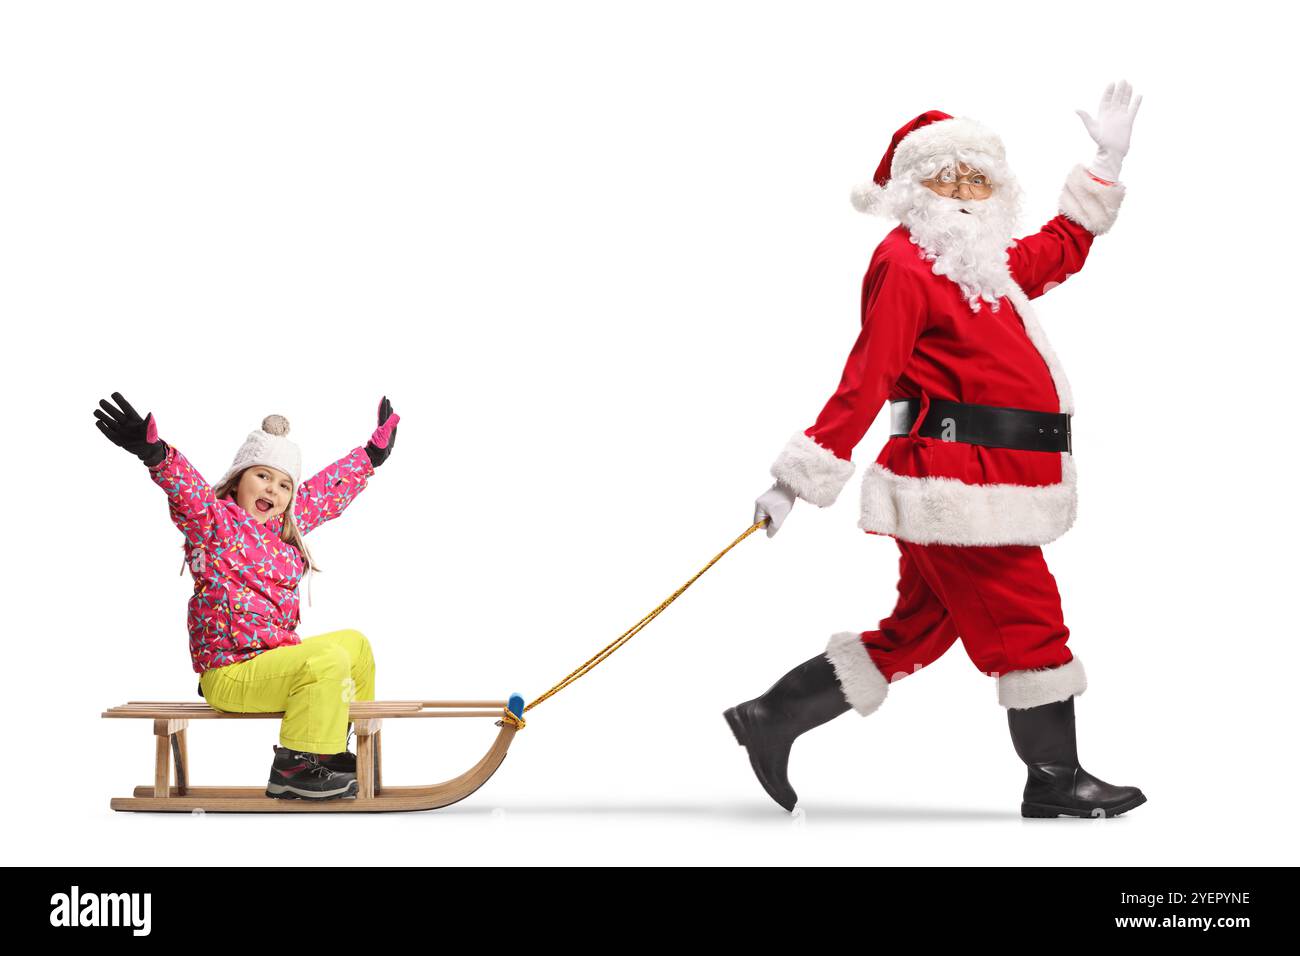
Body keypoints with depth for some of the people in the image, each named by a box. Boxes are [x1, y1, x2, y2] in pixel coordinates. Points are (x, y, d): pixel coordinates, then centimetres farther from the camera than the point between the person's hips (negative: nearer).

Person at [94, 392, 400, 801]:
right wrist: (156, 454, -48)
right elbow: (187, 487, -29)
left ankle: (336, 747, 28)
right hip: (229, 672, -10)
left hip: (276, 656, 10)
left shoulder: (287, 524, 15)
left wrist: (374, 452, 37)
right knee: (329, 659, -27)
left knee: (354, 643, 21)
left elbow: (331, 487, 29)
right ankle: (292, 768, -21)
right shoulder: (213, 519, -8)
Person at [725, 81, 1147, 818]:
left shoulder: (992, 265, 20)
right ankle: (1055, 779, 10)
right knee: (1029, 619, -2)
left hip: (975, 484, 10)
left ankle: (773, 718, 17)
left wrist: (1106, 163, 35)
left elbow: (1063, 248, 38)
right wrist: (802, 478, -19)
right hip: (956, 477, -10)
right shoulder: (906, 266, -9)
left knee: (919, 630, 12)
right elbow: (866, 377, -16)